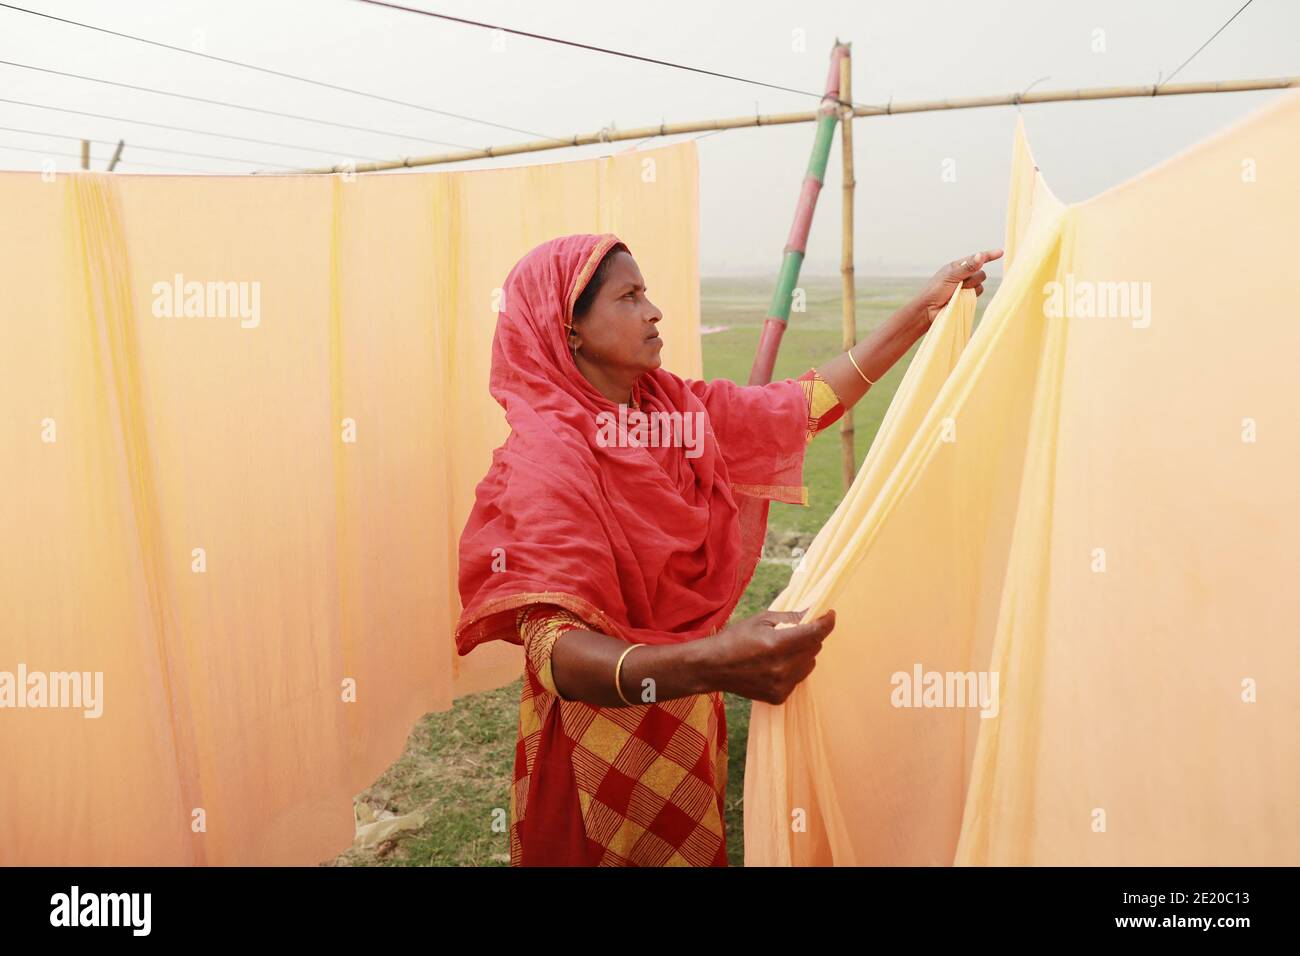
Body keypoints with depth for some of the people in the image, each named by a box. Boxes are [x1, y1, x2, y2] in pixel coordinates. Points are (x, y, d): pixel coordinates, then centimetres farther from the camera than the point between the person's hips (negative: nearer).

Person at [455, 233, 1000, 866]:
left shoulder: (675, 408, -4)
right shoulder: (545, 458, -26)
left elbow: (808, 404, 2)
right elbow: (554, 648, -37)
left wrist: (924, 308, -2)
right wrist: (707, 663, -53)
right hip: (606, 737, -6)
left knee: (698, 850, 24)